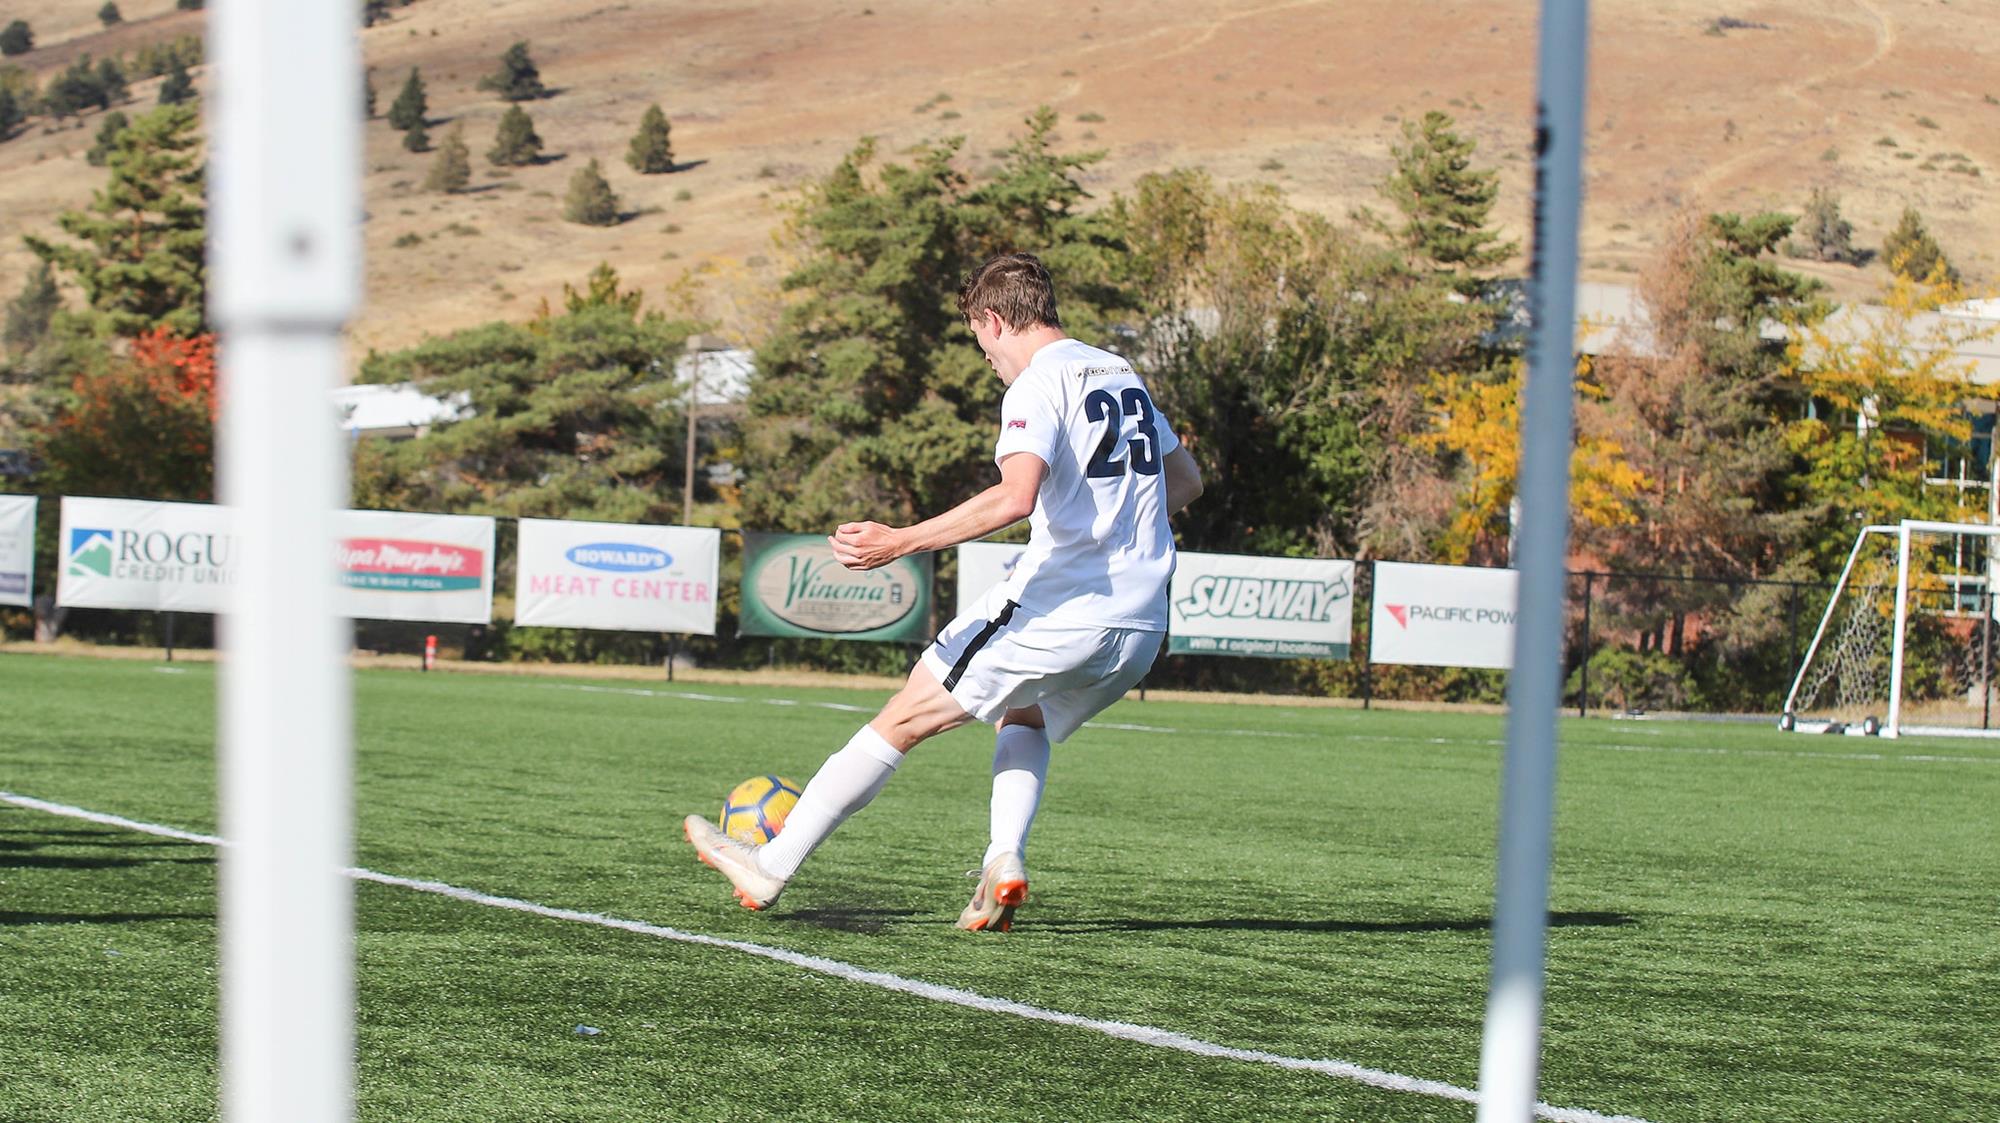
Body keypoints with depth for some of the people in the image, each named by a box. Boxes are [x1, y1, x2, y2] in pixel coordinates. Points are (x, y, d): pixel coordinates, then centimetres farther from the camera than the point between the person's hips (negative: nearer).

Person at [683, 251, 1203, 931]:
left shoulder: (1036, 385, -9)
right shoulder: (1123, 376, 17)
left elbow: (1015, 497, -26)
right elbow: (1185, 480, 29)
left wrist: (899, 543, -28)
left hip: (1057, 613, -8)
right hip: (1142, 627, 8)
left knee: (901, 722, 2)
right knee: (1024, 720, 32)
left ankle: (770, 868, 4)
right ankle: (1004, 863, 7)